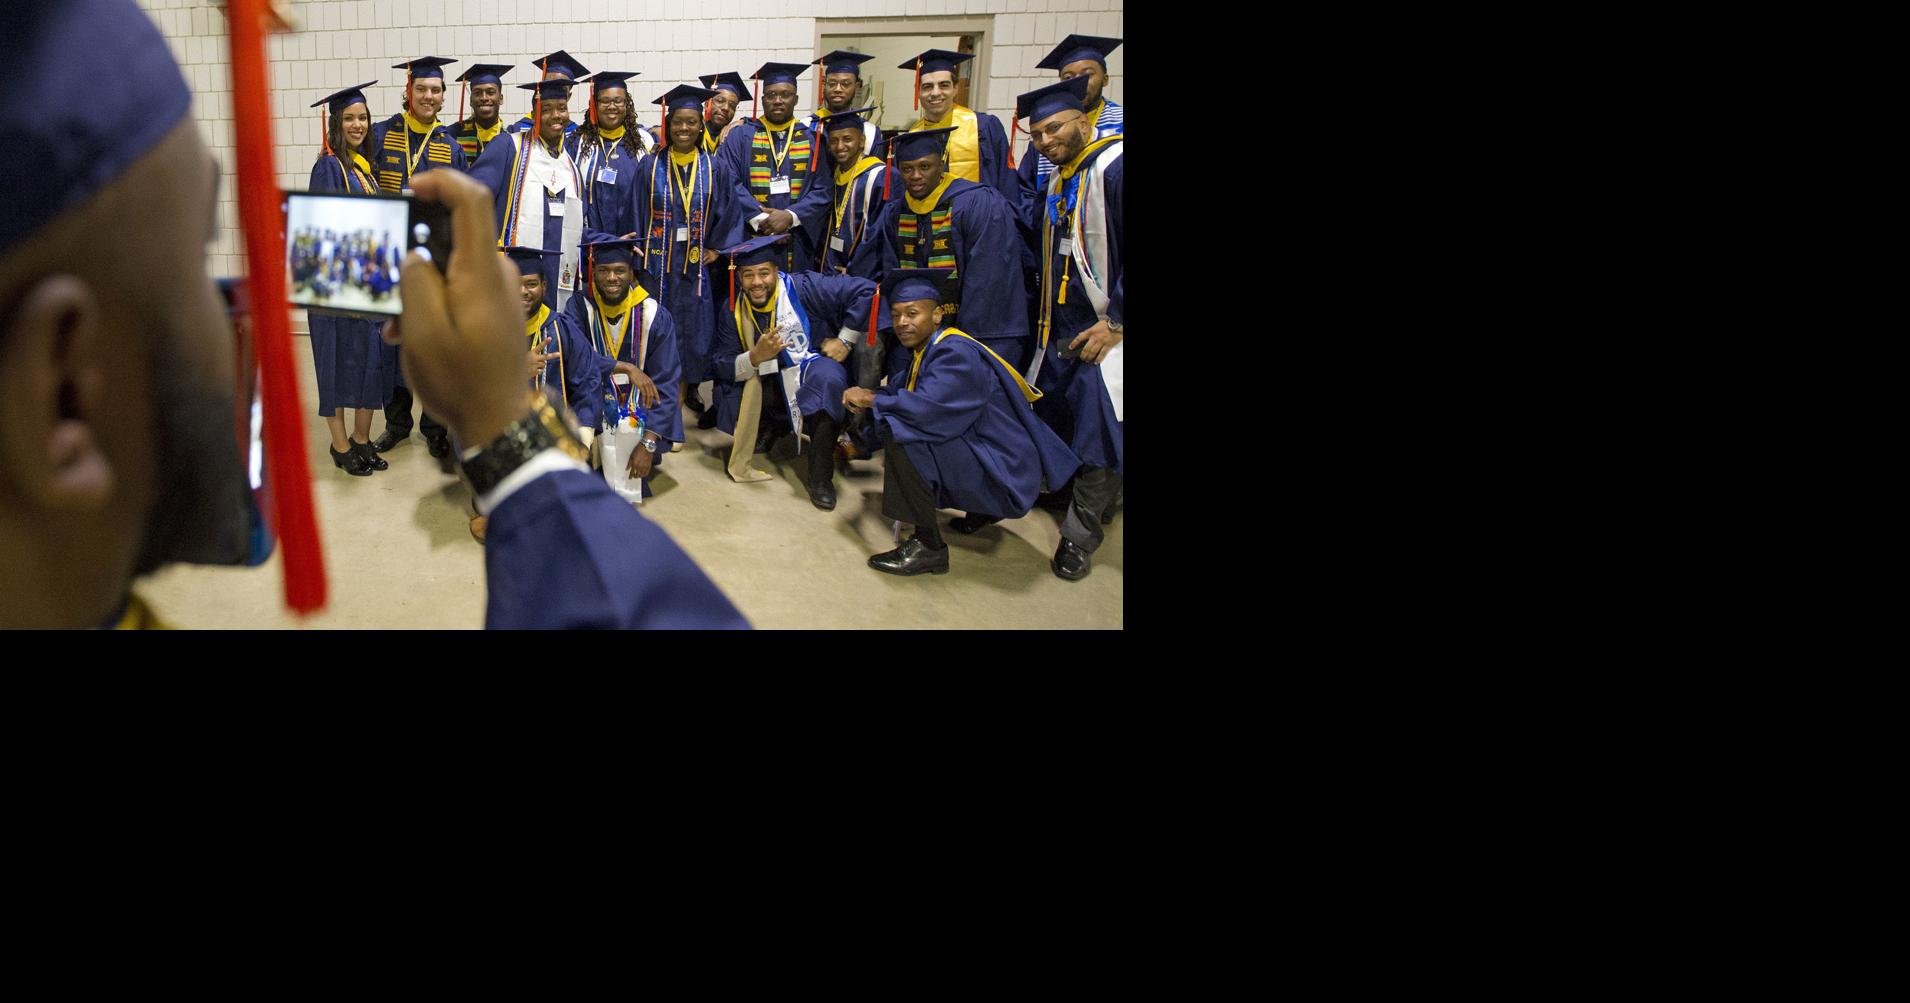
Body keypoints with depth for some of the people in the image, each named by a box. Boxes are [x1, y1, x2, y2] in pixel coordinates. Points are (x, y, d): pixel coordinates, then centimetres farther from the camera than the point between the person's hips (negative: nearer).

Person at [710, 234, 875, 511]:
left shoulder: (803, 288, -18)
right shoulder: (733, 312, -6)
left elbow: (865, 290, -20)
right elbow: (721, 367, -10)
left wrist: (844, 341, -17)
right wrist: (756, 357, -29)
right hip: (767, 385, 4)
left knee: (827, 377, -38)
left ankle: (821, 476, -26)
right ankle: (771, 425, 13)